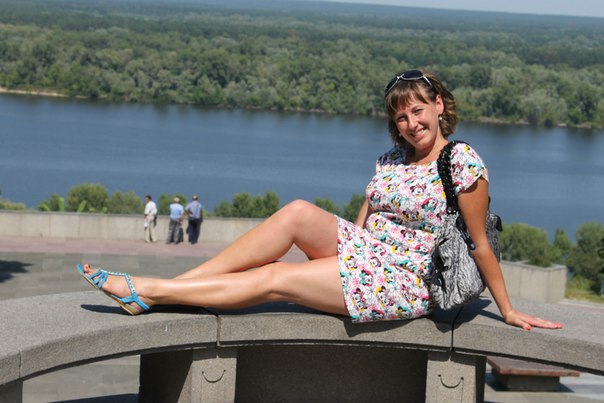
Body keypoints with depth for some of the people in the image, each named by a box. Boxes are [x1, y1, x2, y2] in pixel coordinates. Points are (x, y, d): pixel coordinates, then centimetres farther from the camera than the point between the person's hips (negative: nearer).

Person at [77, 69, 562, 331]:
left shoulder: (464, 163, -8)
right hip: (362, 252, 6)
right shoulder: (391, 161, 13)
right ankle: (174, 283, -22)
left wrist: (509, 311, 1)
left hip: (405, 283, -6)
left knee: (276, 278, -19)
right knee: (299, 212, -21)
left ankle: (150, 291, -18)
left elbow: (480, 245, -4)